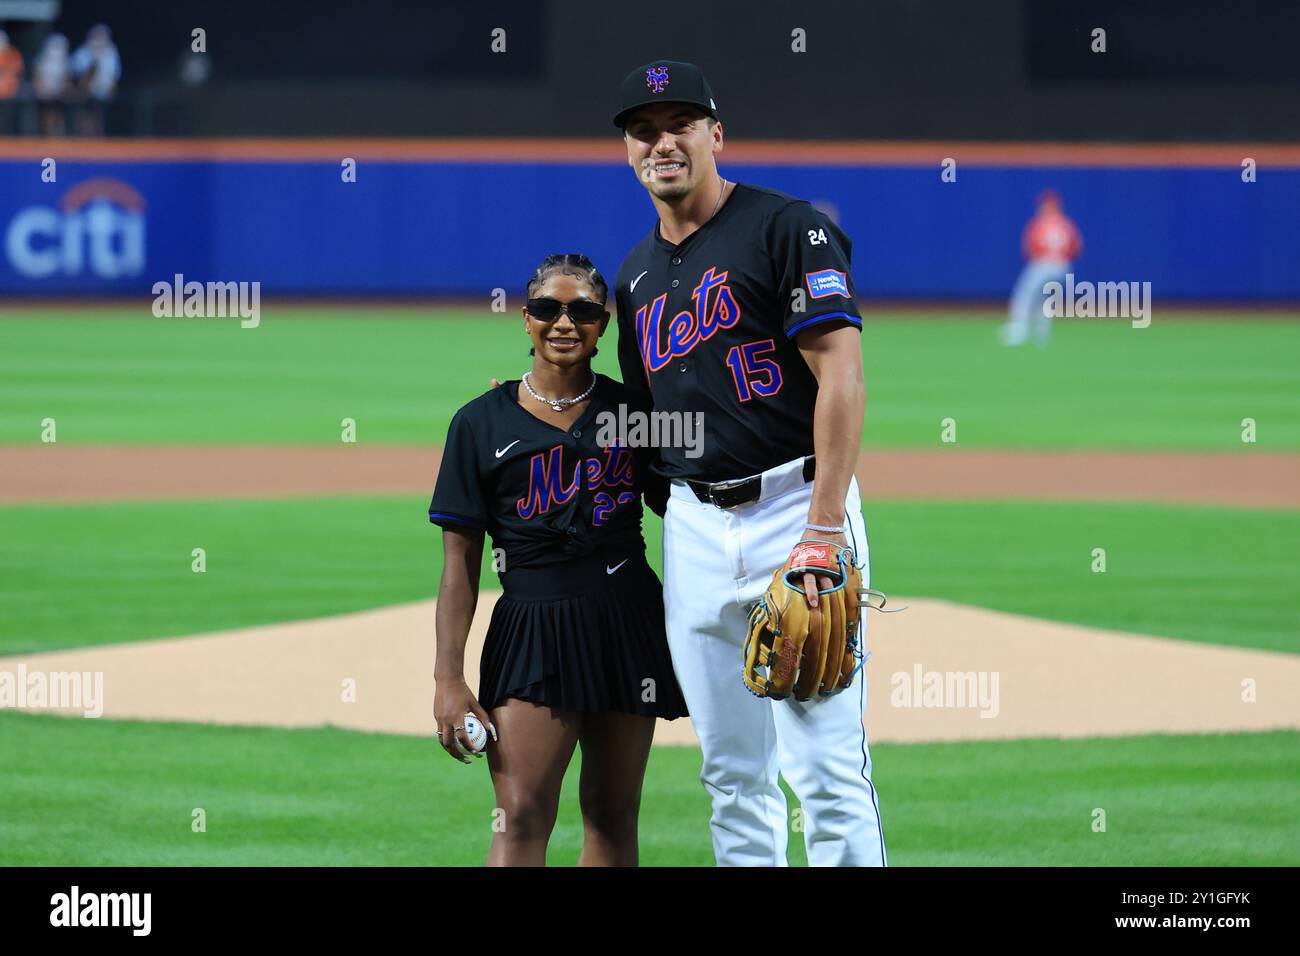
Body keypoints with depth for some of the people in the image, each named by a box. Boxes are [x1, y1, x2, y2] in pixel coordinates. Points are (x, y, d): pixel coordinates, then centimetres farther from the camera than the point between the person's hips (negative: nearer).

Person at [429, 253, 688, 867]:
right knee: (521, 816, -14)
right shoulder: (482, 423, 4)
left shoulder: (632, 411, 9)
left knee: (613, 814, 5)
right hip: (531, 626, -3)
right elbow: (460, 565, 2)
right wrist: (448, 680, -5)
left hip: (627, 625, 3)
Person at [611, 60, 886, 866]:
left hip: (796, 504, -7)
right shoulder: (638, 274, 17)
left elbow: (843, 378, -14)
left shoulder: (788, 228, -6)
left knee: (826, 762, -11)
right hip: (693, 523, 7)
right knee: (732, 771, 8)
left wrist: (824, 532, -21)